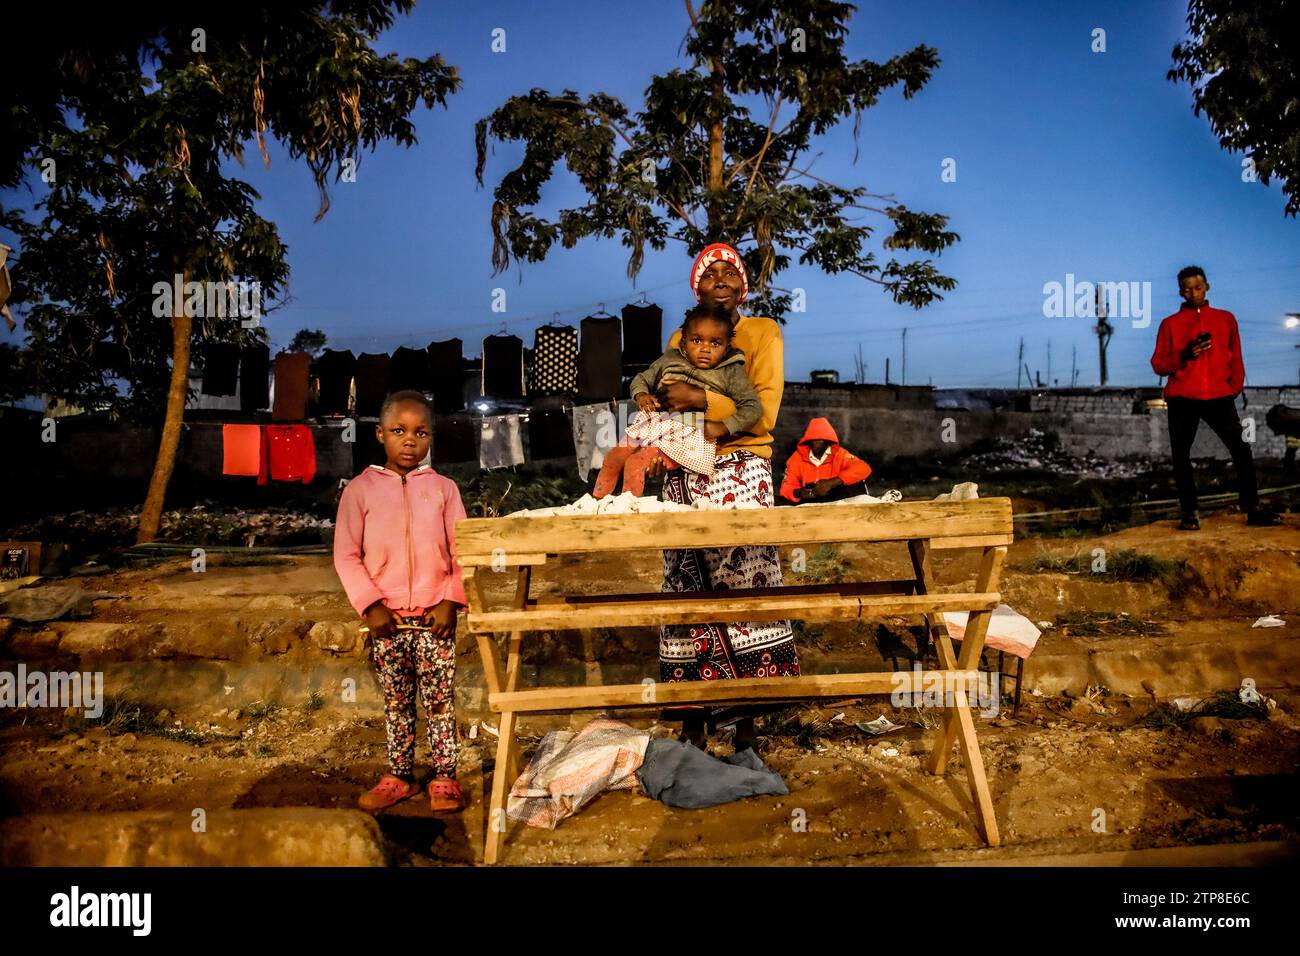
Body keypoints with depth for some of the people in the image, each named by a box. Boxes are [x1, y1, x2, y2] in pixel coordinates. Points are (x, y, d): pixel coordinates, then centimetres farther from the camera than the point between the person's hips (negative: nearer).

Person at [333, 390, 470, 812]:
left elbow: (461, 551, 2)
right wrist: (370, 604, -9)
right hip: (387, 618, 0)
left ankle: (444, 778, 12)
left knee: (440, 699, 3)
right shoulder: (360, 489, 1)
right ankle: (399, 777, 22)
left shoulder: (443, 488, 3)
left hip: (434, 617, 0)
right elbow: (346, 555, -1)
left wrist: (451, 600, -8)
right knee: (396, 702, 10)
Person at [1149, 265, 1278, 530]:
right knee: (1181, 455, -4)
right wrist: (1184, 355, -12)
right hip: (1182, 399, -1)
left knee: (1242, 449, -8)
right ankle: (1190, 513, 3)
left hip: (1219, 396, 1)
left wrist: (1235, 388, 4)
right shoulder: (1170, 323, 9)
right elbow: (1158, 364, 5)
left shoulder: (1226, 319, 15)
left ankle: (1252, 509, -1)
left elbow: (1235, 358, 17)